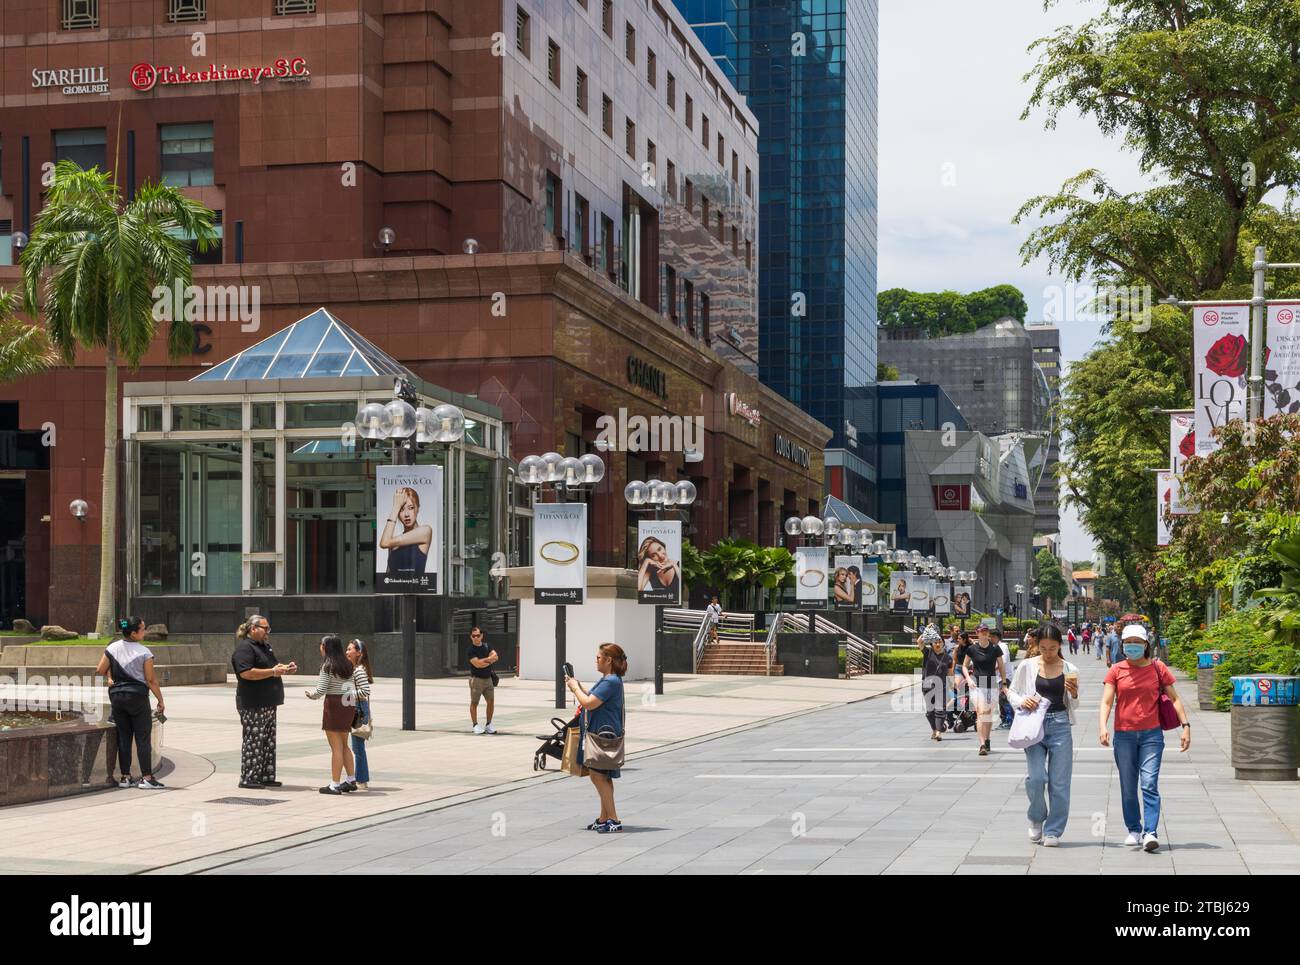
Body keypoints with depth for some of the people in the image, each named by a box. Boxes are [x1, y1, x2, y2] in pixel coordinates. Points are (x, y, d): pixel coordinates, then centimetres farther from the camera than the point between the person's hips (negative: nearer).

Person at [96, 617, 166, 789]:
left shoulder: (112, 648, 1)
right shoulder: (144, 652, -11)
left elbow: (100, 670, 3)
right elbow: (151, 680, -10)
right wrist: (161, 700, -2)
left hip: (116, 696, 5)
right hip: (137, 696, -5)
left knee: (123, 738, 10)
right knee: (143, 738, 0)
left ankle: (125, 777, 12)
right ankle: (146, 778, -3)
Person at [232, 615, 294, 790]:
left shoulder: (265, 646, 19)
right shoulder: (244, 648, -13)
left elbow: (272, 665, 32)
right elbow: (246, 672, -25)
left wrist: (286, 668, 10)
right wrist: (273, 672, -23)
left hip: (268, 703, 10)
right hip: (252, 705, -10)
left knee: (269, 741, 11)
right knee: (253, 739, -8)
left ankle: (266, 777, 17)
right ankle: (248, 779, -4)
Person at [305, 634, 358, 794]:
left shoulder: (328, 666, -11)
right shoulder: (347, 665, 9)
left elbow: (321, 691, -13)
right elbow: (350, 687, 6)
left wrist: (311, 695, 5)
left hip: (334, 704, -7)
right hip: (348, 705, 7)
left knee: (336, 747, -3)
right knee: (344, 745, 18)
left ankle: (335, 784, 0)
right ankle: (350, 780, 20)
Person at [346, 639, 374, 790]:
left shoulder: (359, 670, -16)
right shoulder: (353, 669, 14)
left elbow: (365, 691, -23)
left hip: (359, 709, -10)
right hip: (355, 709, 10)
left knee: (358, 746, -4)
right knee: (358, 746, 14)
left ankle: (361, 781, 1)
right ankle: (362, 779, 21)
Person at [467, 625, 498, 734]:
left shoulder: (486, 646, 9)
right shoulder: (471, 649, -10)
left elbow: (495, 657, -2)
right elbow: (477, 664, -20)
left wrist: (485, 660, -15)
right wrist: (489, 660, -9)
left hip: (488, 678, 6)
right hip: (476, 679, -6)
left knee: (491, 701, 6)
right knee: (474, 702, 2)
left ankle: (489, 724, 17)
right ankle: (475, 725, 12)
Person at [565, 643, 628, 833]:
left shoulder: (611, 682, -19)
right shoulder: (608, 680, 16)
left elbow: (589, 703, -24)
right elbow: (593, 700, 22)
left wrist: (575, 688, -9)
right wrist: (577, 687, 13)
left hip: (605, 735, -11)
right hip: (600, 734, 11)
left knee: (598, 775, -11)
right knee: (602, 777, 15)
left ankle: (613, 820, -11)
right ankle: (604, 819, 21)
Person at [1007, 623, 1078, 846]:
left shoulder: (1069, 670, 5)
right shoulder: (1027, 666, 2)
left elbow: (1073, 706, 11)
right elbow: (1011, 692, 11)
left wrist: (1074, 694, -11)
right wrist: (1022, 701, -10)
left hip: (1060, 725, 1)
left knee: (1059, 782, -1)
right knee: (1037, 777, -12)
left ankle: (1053, 831, 10)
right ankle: (1036, 819, 16)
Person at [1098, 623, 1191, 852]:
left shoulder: (1158, 668, 4)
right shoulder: (1116, 670, 4)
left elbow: (1174, 698, 8)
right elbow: (1106, 701, -2)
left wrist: (1185, 726, -1)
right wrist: (1102, 727, -18)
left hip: (1151, 734, -1)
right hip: (1124, 735, 2)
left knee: (1150, 784, -12)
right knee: (1128, 788, 7)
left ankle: (1151, 833, -15)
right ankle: (1134, 830, 20)